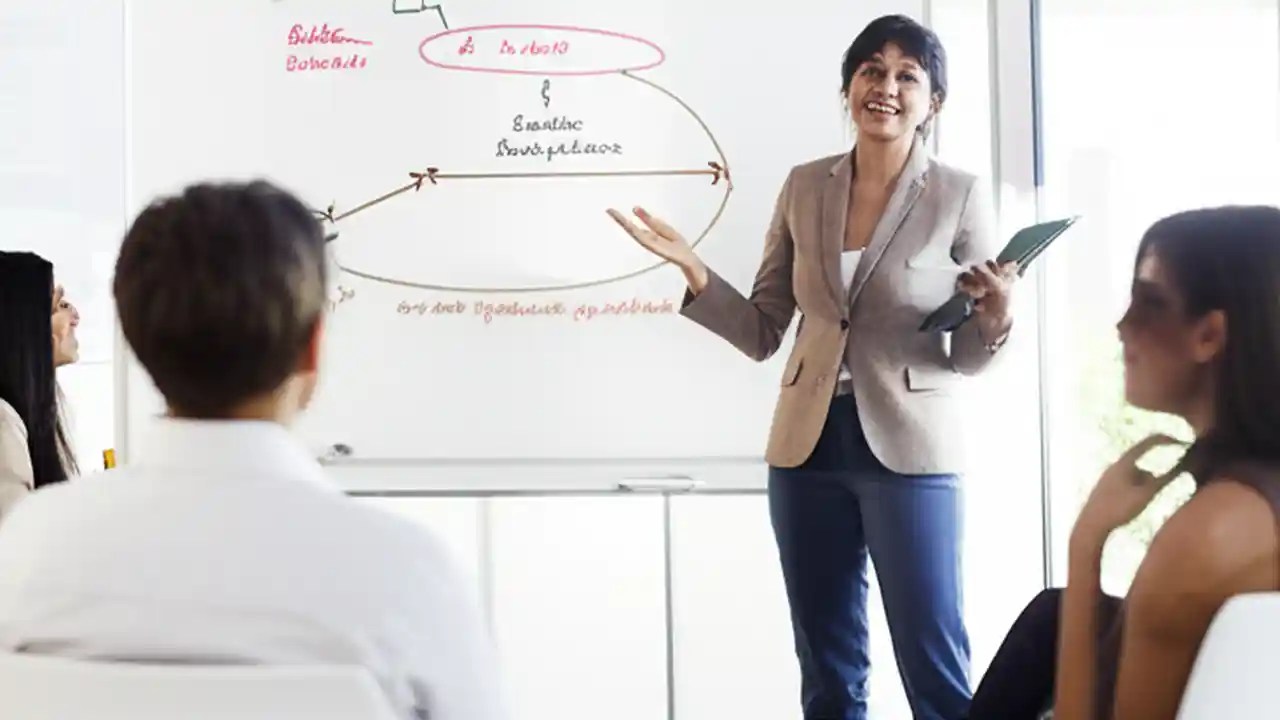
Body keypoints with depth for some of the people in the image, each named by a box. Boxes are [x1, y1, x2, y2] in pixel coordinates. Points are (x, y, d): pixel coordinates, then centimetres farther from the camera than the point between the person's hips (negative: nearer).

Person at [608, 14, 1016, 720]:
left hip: (908, 449, -3)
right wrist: (693, 271, -7)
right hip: (809, 447, 4)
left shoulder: (960, 195, -5)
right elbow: (762, 332, 7)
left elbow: (968, 357, -1)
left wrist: (995, 316, -23)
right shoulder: (804, 187, 4)